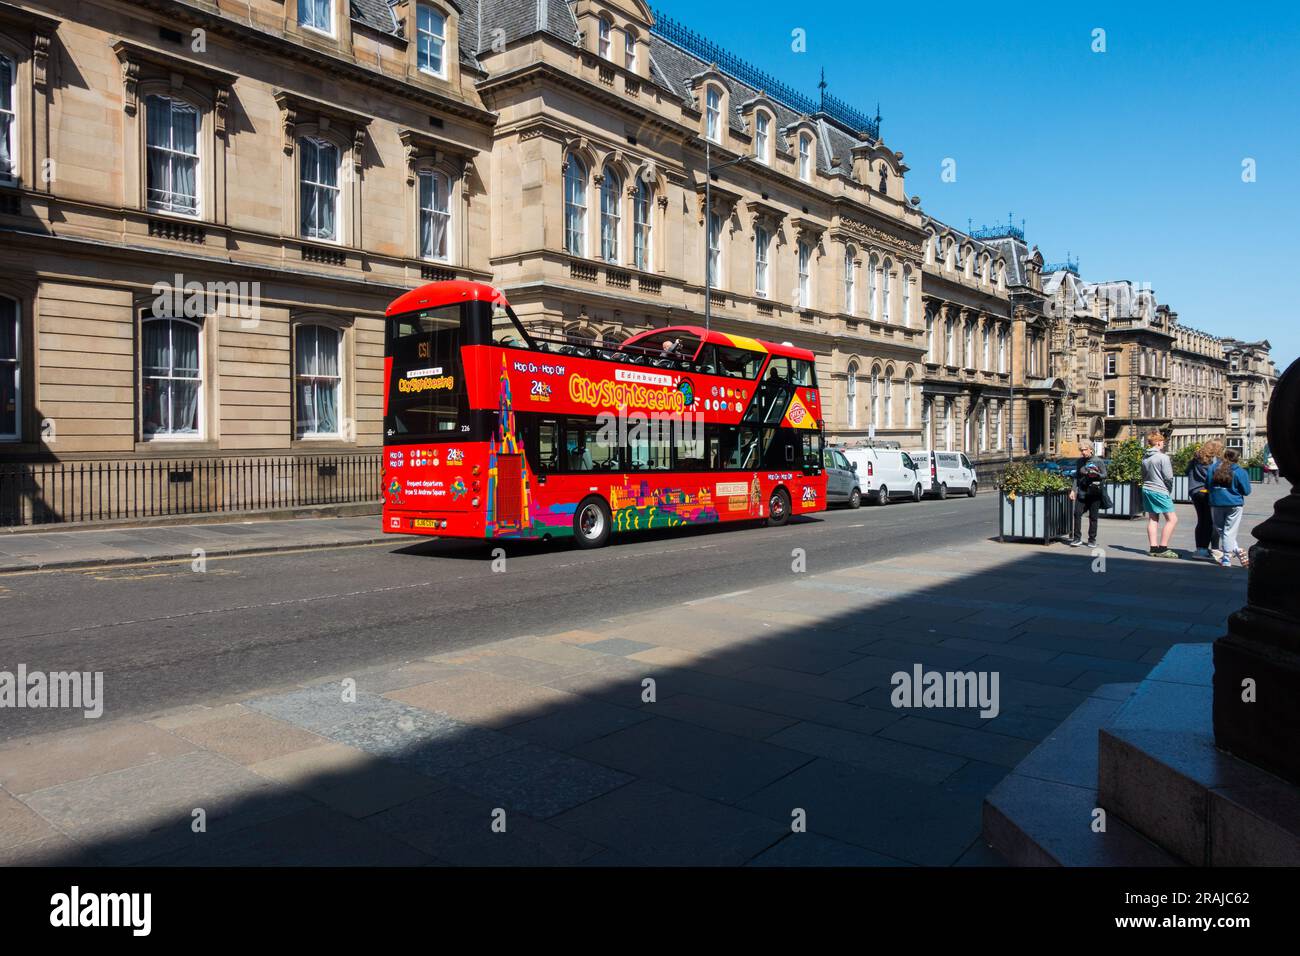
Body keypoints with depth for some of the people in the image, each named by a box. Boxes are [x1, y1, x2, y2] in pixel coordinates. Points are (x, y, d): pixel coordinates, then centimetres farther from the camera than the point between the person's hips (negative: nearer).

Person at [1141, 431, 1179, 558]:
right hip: (1160, 491, -8)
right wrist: (1170, 489, 3)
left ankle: (1154, 548, 9)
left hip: (1147, 489, 8)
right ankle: (1163, 548, -8)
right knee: (1172, 519, -5)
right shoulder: (1163, 457, -13)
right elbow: (1168, 477, -13)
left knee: (1152, 519, 10)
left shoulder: (1145, 458, 10)